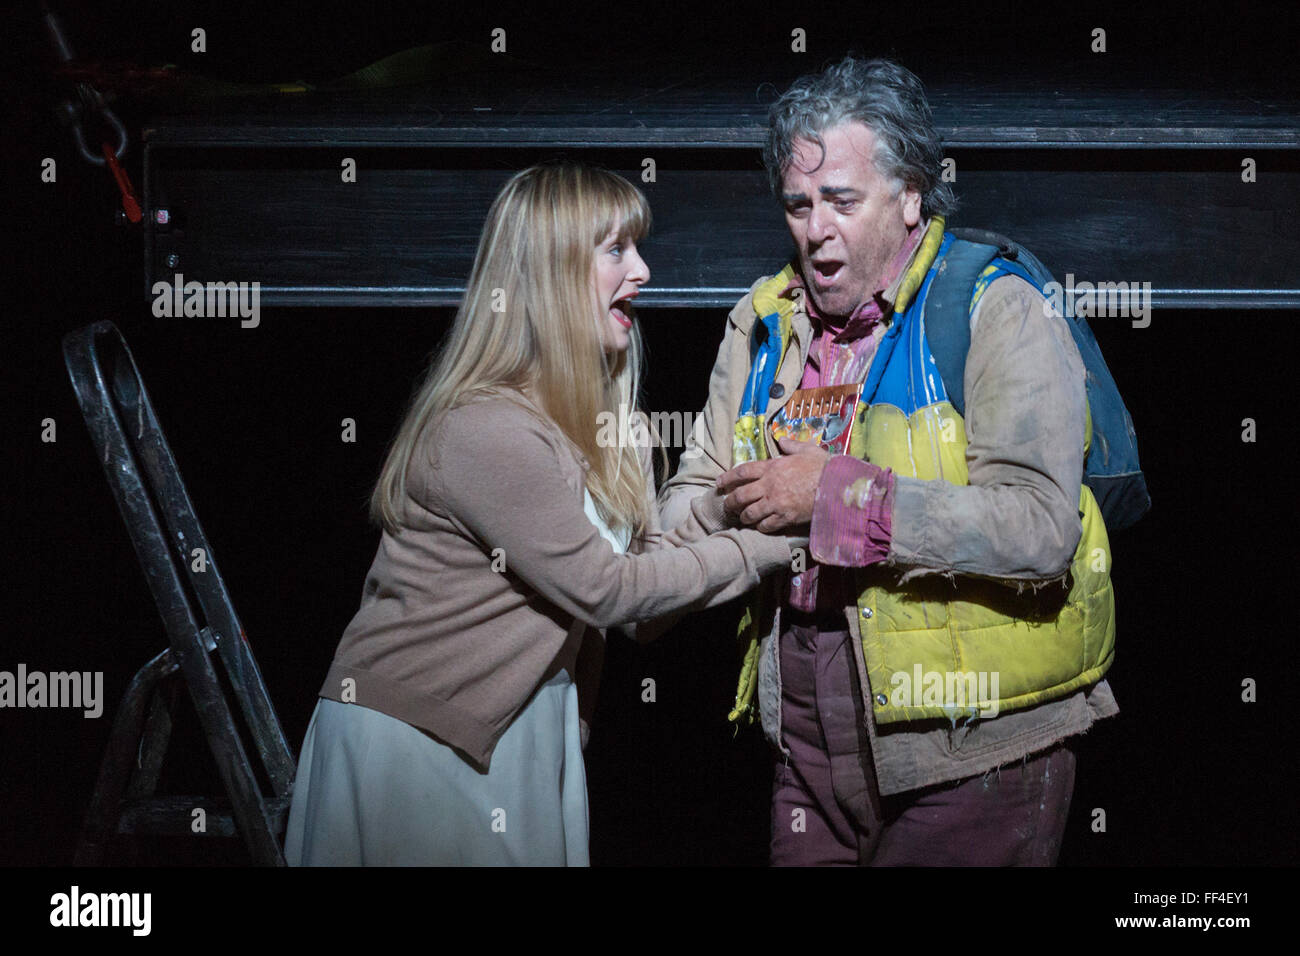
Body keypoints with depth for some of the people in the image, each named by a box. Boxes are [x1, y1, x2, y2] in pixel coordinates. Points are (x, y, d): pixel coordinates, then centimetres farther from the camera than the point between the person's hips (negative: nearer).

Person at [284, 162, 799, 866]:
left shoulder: (583, 413, 8)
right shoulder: (486, 429, -23)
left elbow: (638, 554, 3)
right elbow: (606, 589, -19)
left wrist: (726, 503, -12)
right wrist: (765, 548, -13)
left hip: (530, 726, 9)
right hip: (419, 735, -8)